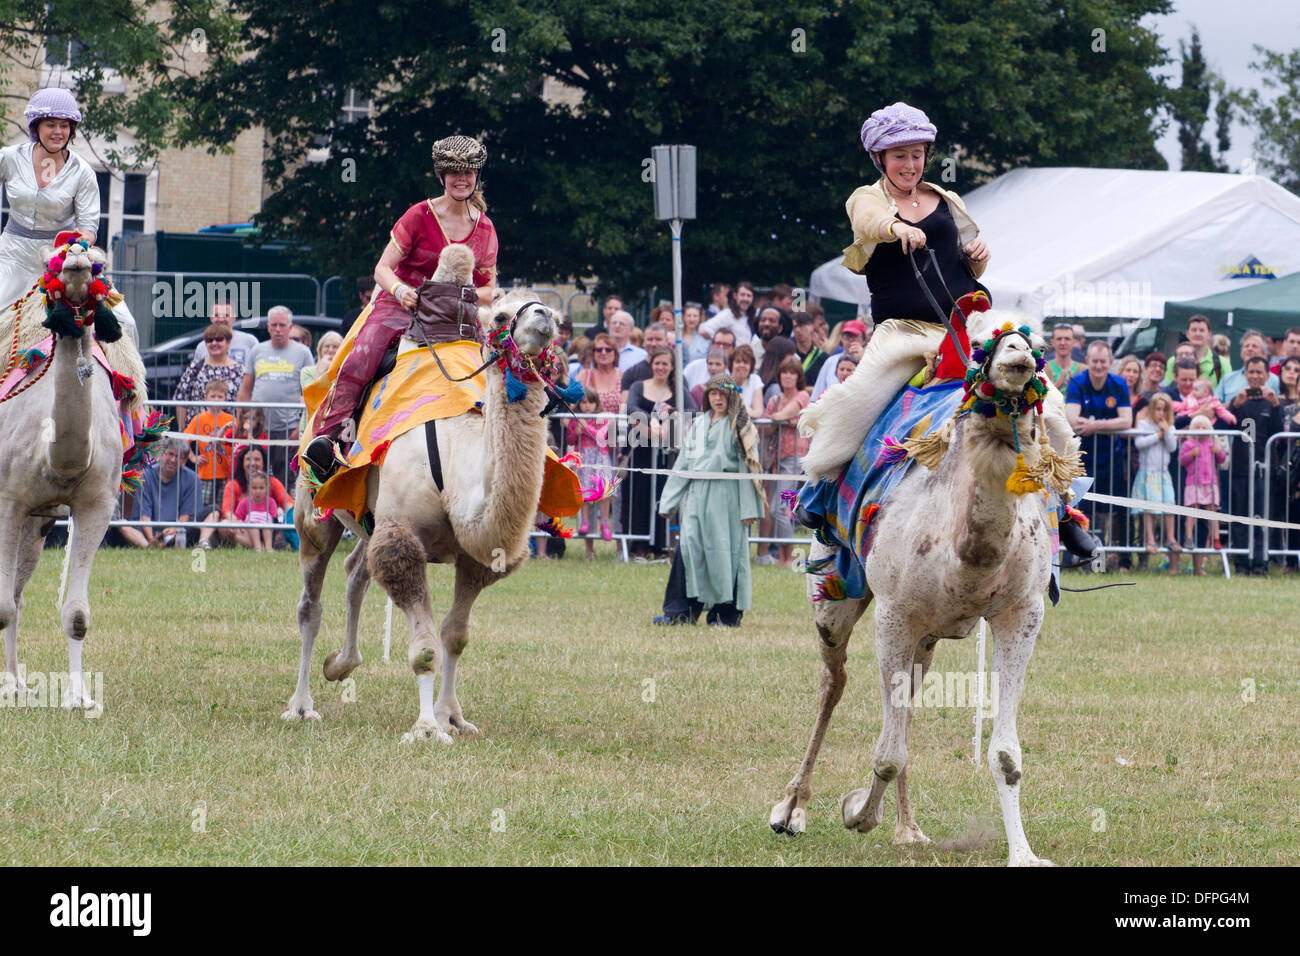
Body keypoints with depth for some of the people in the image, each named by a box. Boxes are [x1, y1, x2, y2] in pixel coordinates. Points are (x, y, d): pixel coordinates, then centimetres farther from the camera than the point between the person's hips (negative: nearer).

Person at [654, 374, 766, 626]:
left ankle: (726, 613, 6)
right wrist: (668, 501, 14)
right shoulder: (698, 425, 16)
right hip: (697, 495, 4)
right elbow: (683, 464, 19)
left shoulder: (739, 427, 1)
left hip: (726, 495, -4)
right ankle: (680, 612, -8)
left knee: (725, 551, -2)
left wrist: (749, 508, -11)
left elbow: (748, 467, -4)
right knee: (688, 547, -8)